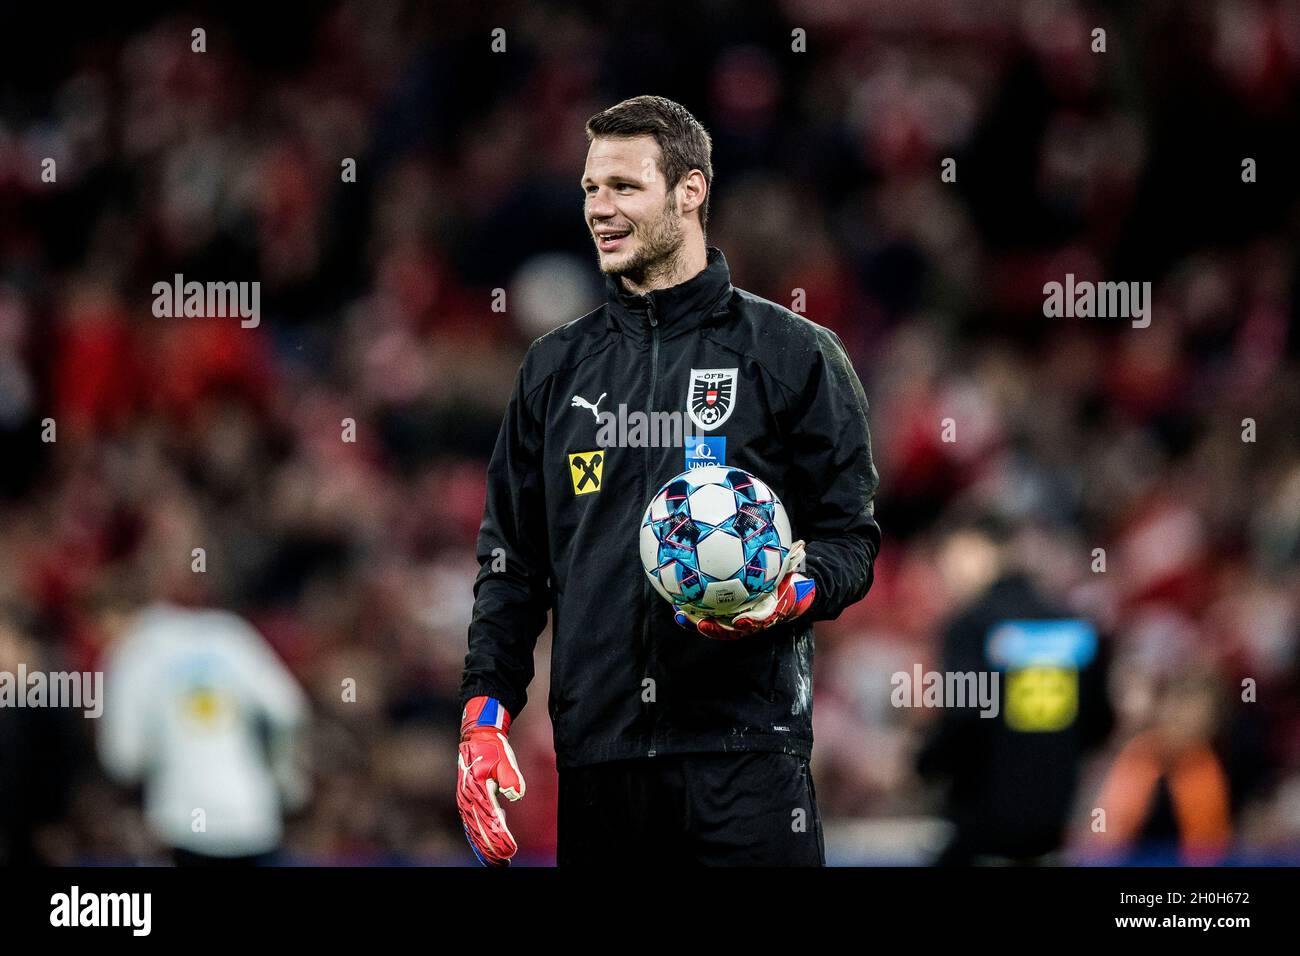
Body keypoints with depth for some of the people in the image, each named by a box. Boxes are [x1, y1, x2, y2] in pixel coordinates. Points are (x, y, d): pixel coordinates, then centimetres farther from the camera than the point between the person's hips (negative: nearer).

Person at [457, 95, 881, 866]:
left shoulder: (793, 354, 5)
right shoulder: (557, 367, 16)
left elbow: (851, 536, 4)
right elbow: (512, 561, 16)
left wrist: (793, 595, -18)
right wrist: (486, 715, 5)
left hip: (745, 750, -3)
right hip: (596, 759, 3)